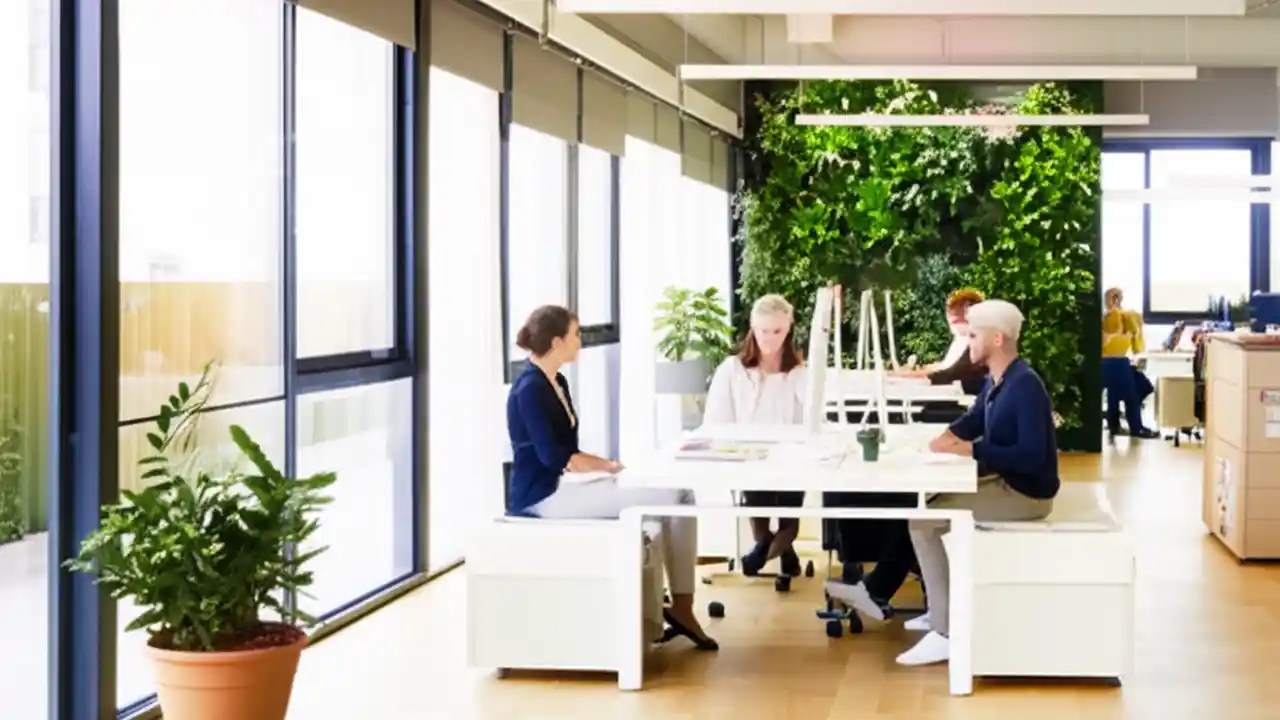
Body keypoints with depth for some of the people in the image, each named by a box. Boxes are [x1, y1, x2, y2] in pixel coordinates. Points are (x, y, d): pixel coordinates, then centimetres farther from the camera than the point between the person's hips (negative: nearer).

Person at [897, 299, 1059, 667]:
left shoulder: (1025, 386, -24)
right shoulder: (996, 380, 7)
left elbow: (1031, 456, -30)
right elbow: (975, 419, 19)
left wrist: (969, 449, -27)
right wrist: (950, 434, -4)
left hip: (1025, 493, -10)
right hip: (1005, 482, 10)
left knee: (923, 522, -16)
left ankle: (945, 633, -13)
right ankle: (942, 608, 20)